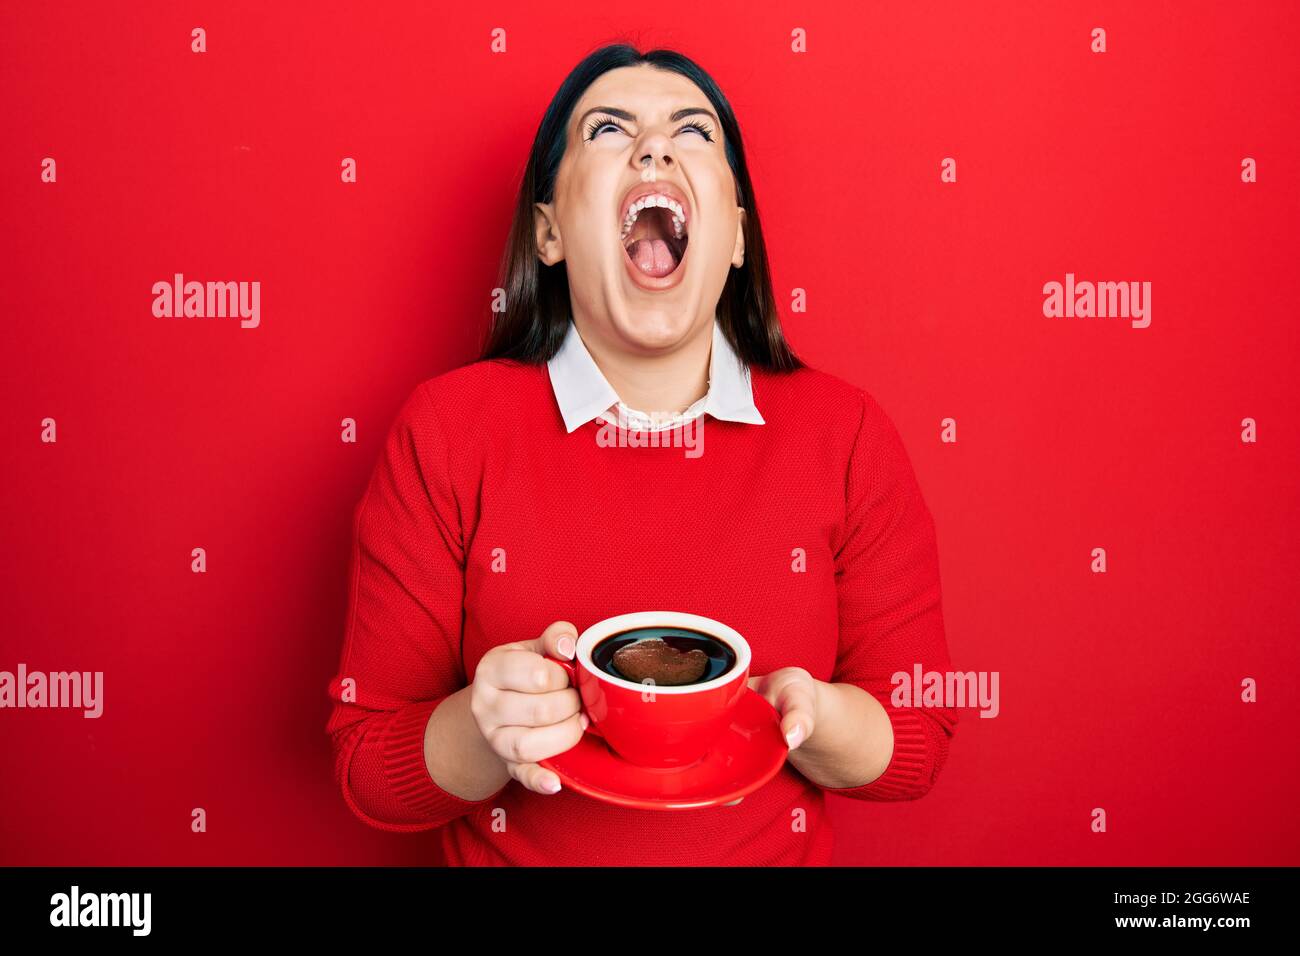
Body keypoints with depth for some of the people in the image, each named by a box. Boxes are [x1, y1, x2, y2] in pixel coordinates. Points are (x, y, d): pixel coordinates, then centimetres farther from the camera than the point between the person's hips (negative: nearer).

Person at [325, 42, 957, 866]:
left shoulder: (849, 435, -12)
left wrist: (810, 719, -25)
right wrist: (483, 731, -30)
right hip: (517, 851, 0)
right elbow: (371, 770, -11)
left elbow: (919, 742, -6)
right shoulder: (445, 433, -15)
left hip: (777, 848, 1)